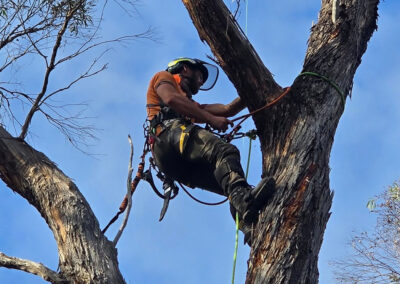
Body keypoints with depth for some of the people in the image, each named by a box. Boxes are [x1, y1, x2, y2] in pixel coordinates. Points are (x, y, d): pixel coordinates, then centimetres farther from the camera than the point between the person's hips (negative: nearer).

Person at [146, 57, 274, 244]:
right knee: (225, 151, -32)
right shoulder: (164, 77, 24)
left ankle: (251, 229, -35)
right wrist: (211, 119, -5)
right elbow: (171, 99, 0)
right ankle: (245, 199, -56)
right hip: (170, 133, -8)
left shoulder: (190, 106, 46)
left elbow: (227, 110, 34)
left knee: (234, 189, -11)